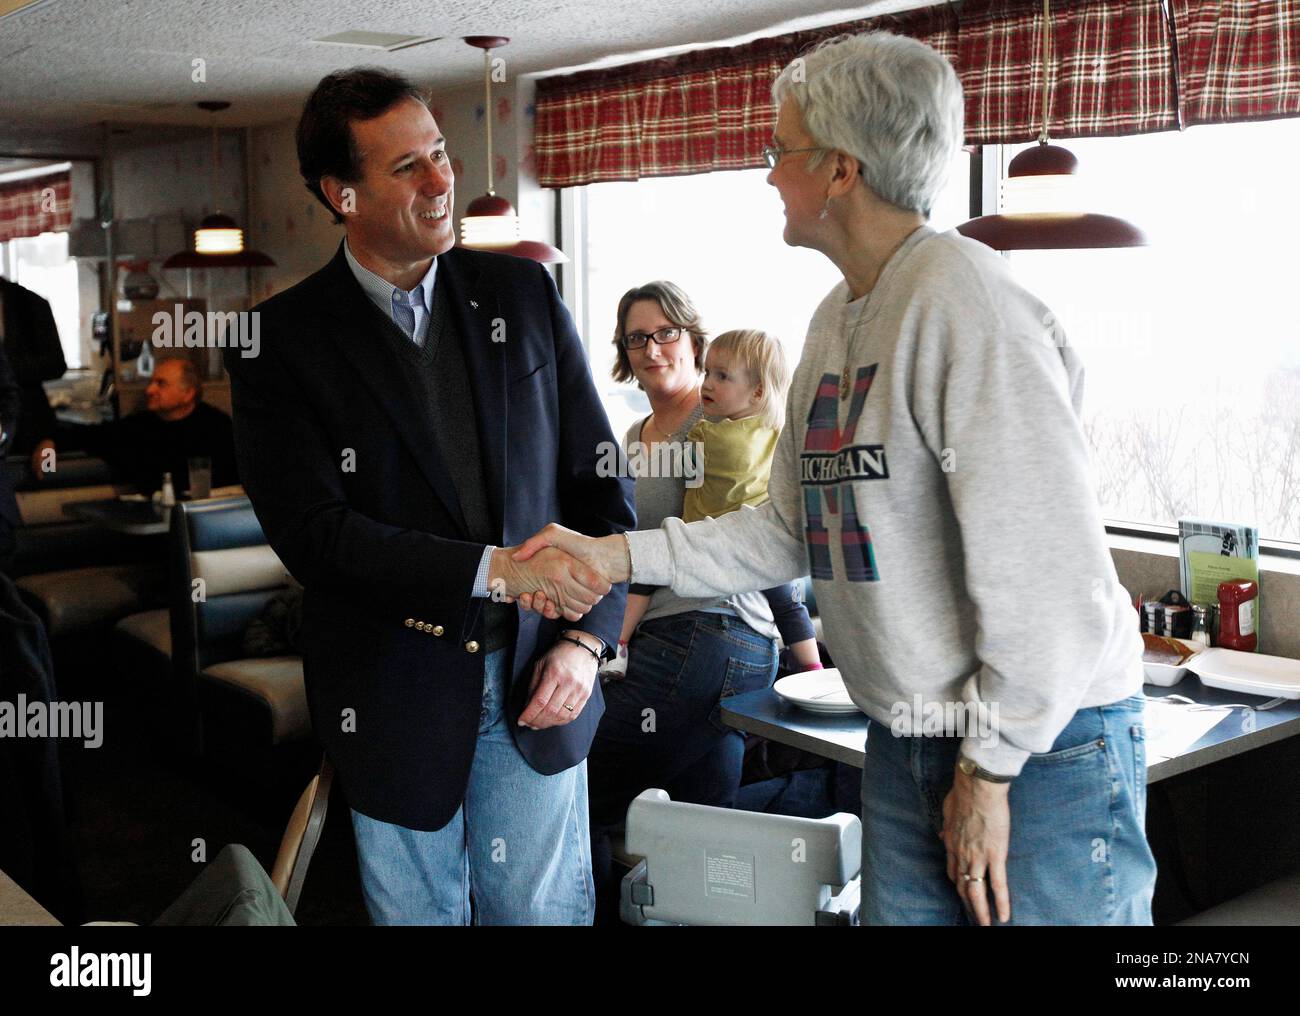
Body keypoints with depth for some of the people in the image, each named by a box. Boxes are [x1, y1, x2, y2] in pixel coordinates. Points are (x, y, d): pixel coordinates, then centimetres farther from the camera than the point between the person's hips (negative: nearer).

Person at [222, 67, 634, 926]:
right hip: (395, 696, -1)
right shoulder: (281, 341, -6)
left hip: (537, 680, 2)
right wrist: (495, 569, -22)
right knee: (418, 911, 15)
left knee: (544, 909, 11)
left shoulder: (524, 293, 3)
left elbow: (599, 478, 5)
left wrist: (587, 638, -5)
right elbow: (313, 533, -15)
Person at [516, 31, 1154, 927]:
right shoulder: (839, 317, 10)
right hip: (905, 744, 8)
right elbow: (794, 530, 12)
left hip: (1042, 750, -8)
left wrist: (991, 770, -16)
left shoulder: (961, 297, -18)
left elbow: (1046, 569, -22)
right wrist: (616, 554, 5)